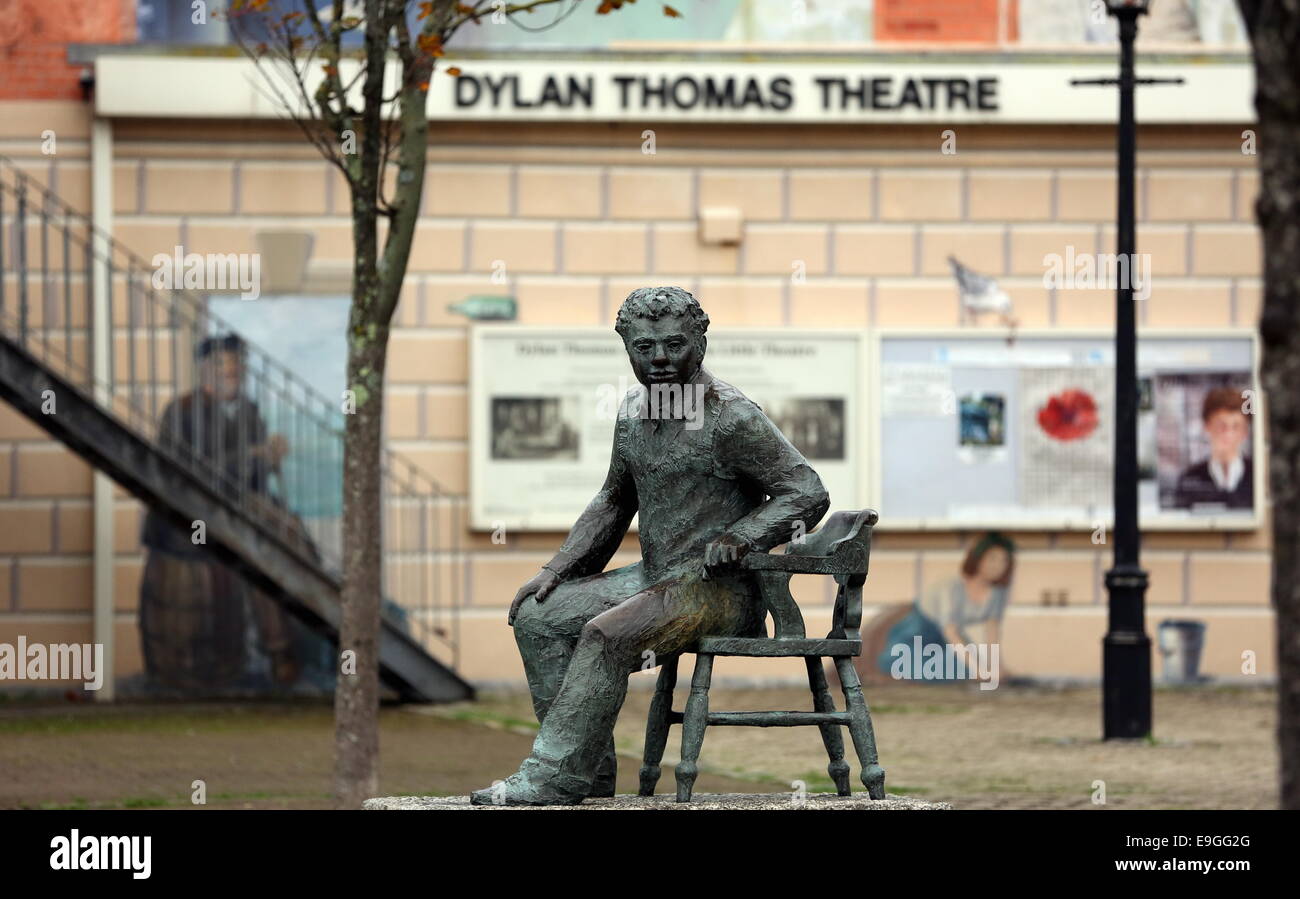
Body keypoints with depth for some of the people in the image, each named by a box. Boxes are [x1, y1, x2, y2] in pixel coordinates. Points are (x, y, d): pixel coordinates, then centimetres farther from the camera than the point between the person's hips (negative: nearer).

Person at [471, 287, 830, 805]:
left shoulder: (731, 418, -13)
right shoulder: (634, 412, 11)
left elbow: (809, 493, -15)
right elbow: (613, 504, 24)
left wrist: (740, 536, -27)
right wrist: (556, 570, 14)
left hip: (721, 588, -9)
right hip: (655, 576, 9)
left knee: (606, 634, -29)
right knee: (537, 617, -2)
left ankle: (553, 778, -26)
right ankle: (591, 769, -5)